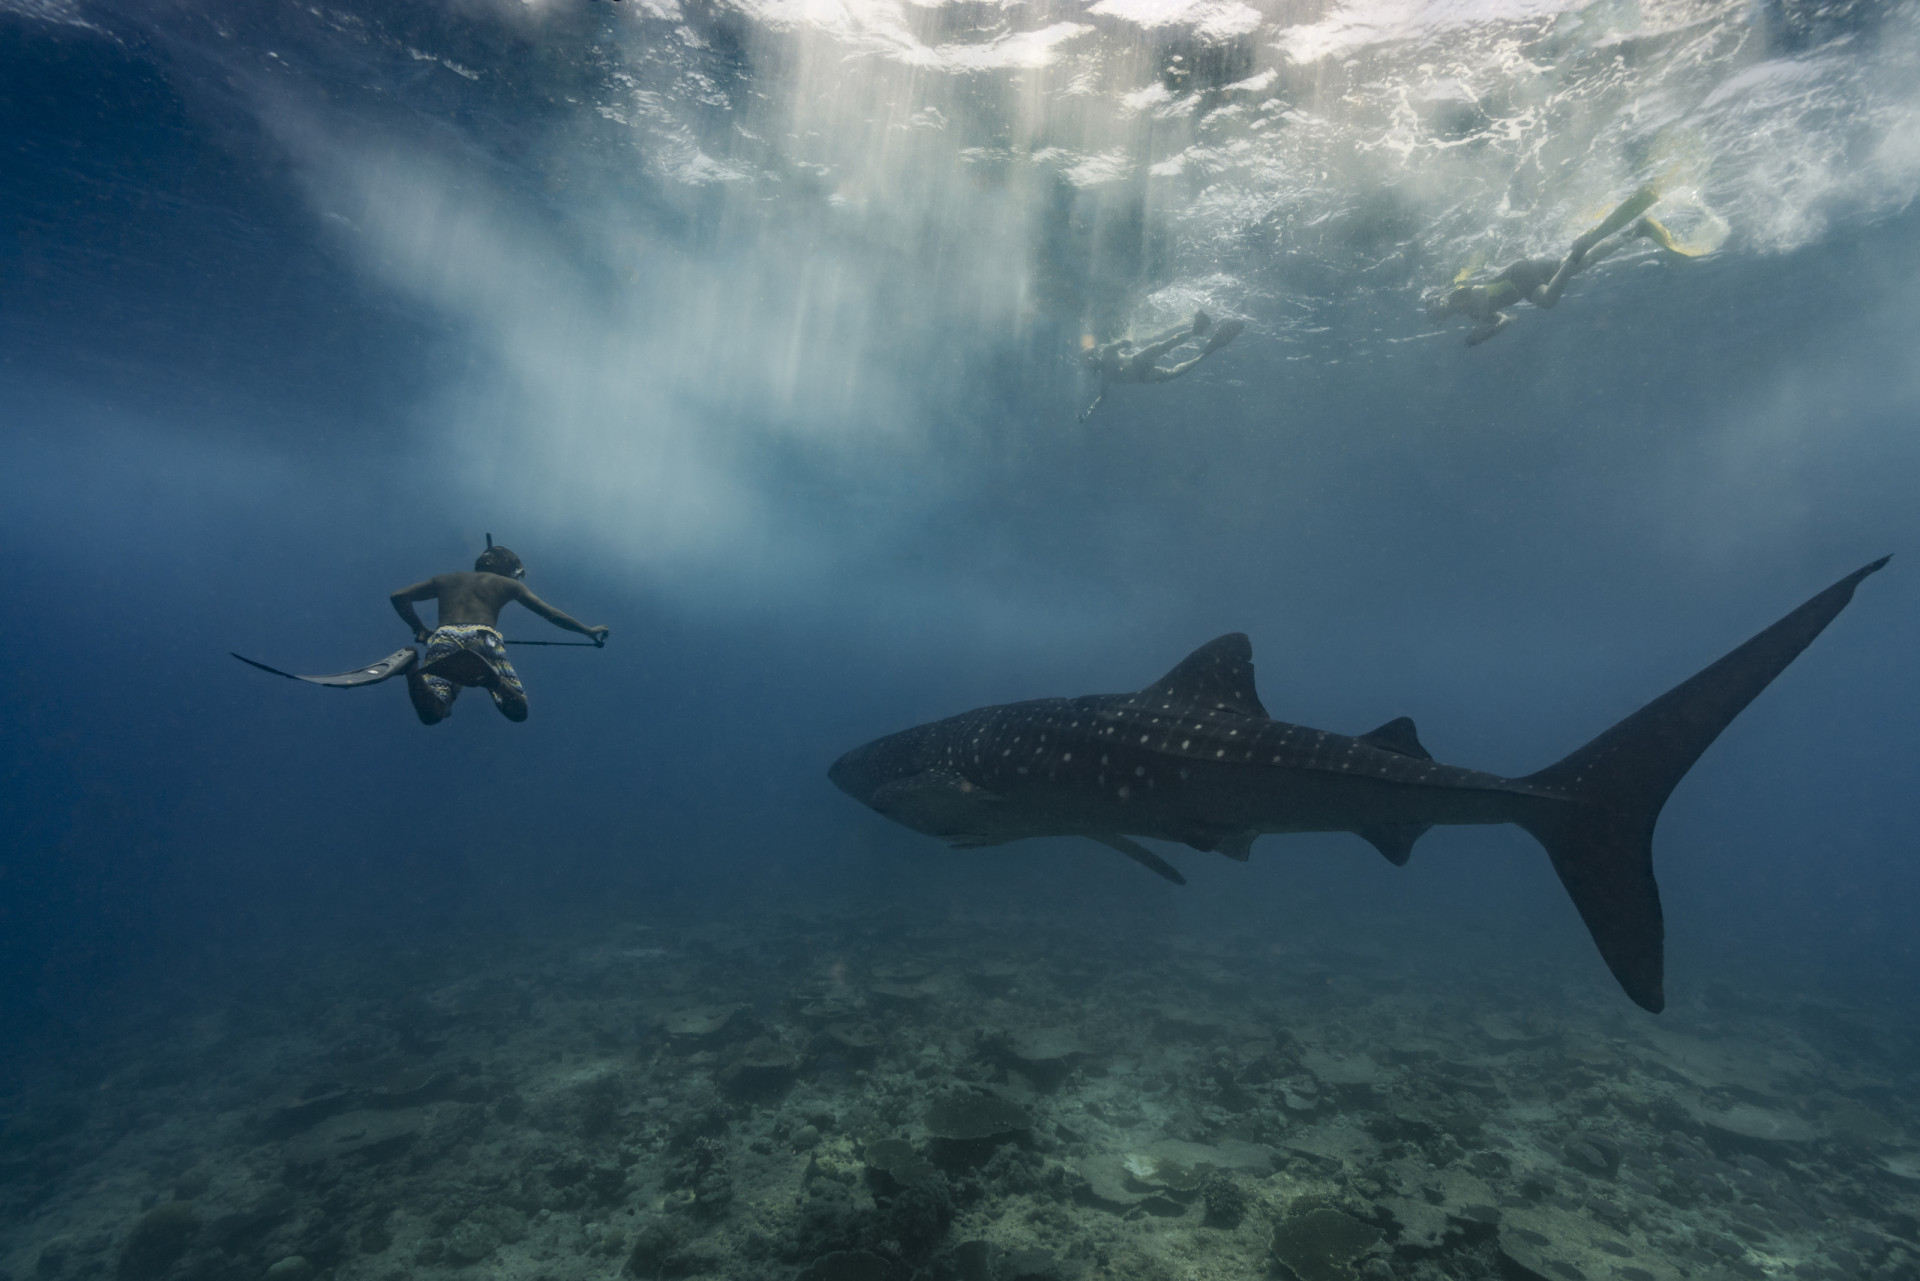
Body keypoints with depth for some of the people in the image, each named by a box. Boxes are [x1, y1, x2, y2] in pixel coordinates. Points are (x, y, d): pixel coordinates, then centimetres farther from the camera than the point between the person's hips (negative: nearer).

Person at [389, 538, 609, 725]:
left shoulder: (445, 580, 34)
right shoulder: (508, 584, 26)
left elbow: (397, 596, 28)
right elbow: (551, 614, 20)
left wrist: (419, 630, 34)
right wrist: (589, 631, 26)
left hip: (444, 637, 3)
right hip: (484, 637, -3)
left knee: (431, 714, -7)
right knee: (518, 711, -6)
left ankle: (412, 670, -36)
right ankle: (491, 677, -38)